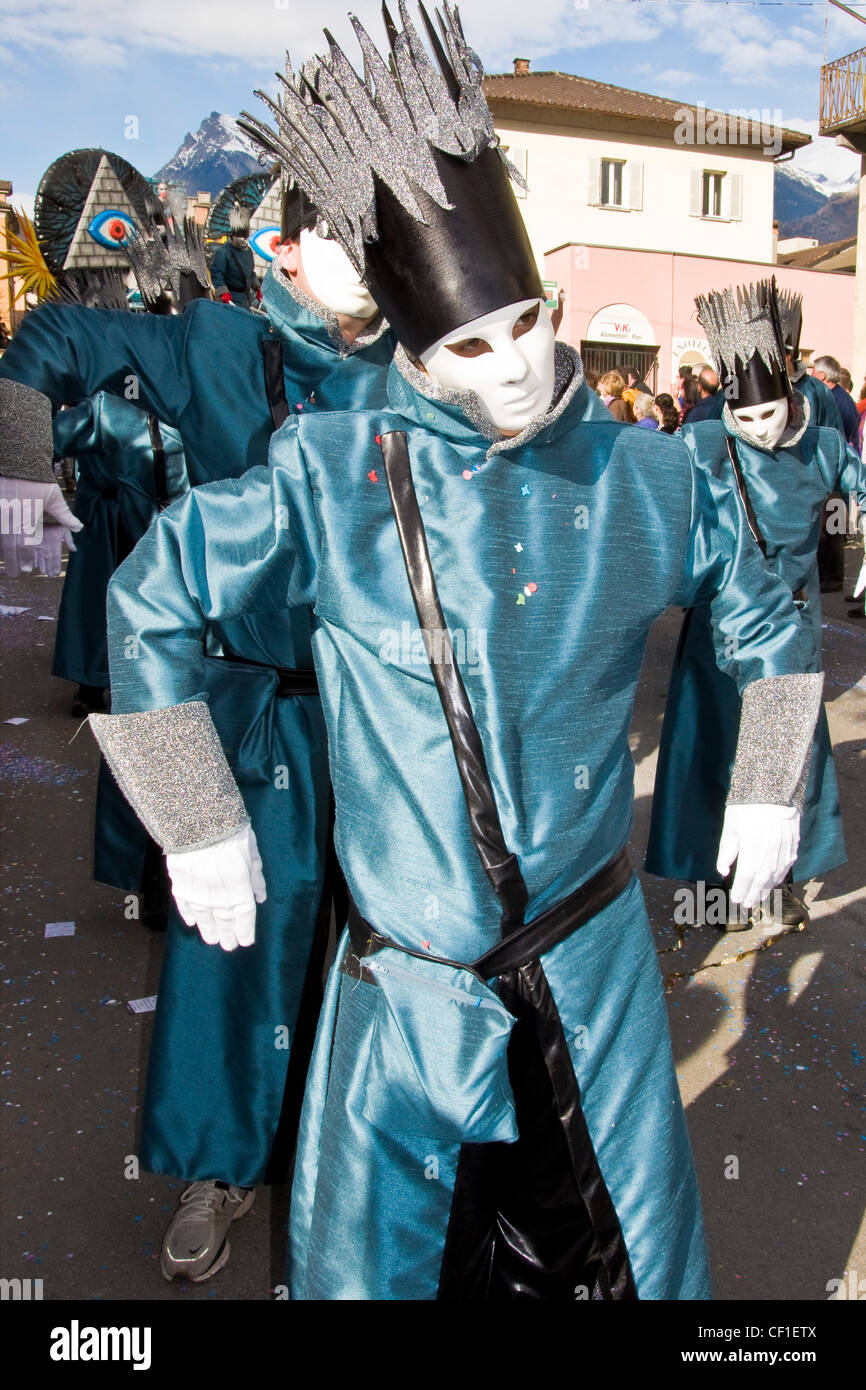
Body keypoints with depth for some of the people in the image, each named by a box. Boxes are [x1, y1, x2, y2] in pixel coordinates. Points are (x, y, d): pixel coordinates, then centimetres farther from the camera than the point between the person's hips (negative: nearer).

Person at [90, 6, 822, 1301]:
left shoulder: (643, 476, -4)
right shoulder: (331, 476, -13)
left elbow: (763, 610, 14)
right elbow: (151, 599, -4)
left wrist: (766, 790, 13)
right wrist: (202, 827, -4)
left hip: (596, 962, 2)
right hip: (410, 981, -2)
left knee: (626, 1242, 21)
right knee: (373, 1257, 16)